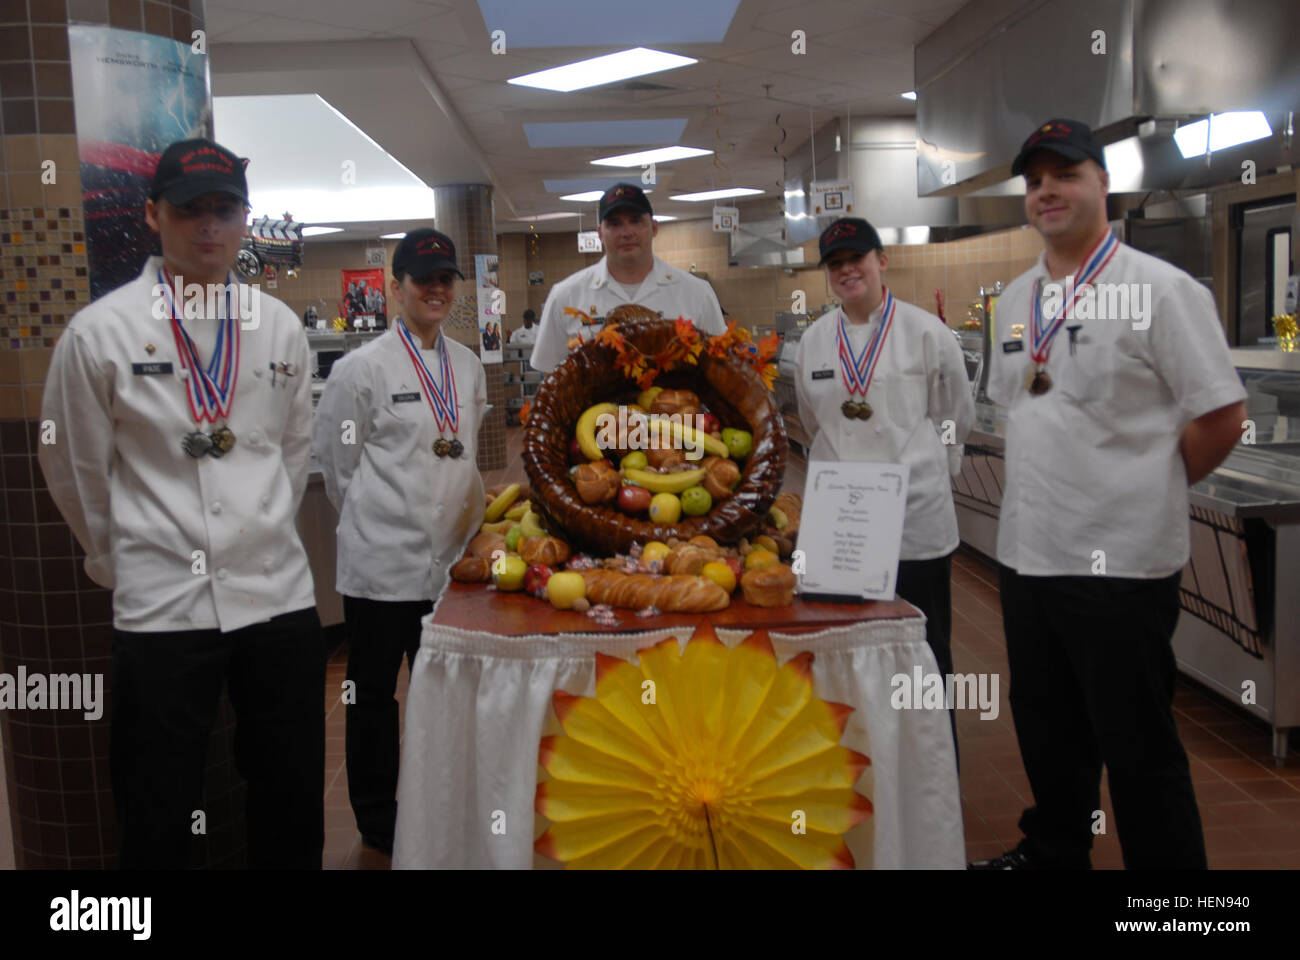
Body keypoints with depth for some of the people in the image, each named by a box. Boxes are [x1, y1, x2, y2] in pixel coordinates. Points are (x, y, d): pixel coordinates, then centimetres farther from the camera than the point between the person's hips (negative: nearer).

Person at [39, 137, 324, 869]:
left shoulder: (280, 325, 5)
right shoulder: (100, 331, -6)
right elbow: (76, 471, 3)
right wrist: (123, 562, 11)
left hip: (280, 591, 3)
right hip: (162, 604, -3)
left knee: (294, 806, 15)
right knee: (158, 817, 10)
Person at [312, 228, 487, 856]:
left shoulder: (468, 366, 8)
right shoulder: (362, 368, -9)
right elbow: (337, 463, -4)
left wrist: (468, 513, 12)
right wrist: (376, 520, 2)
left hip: (450, 557, 5)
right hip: (383, 561, -5)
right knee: (373, 692, 10)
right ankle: (376, 820, 27)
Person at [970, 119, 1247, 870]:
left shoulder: (1162, 289, -10)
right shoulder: (1016, 300, 10)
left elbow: (1222, 419, -9)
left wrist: (1145, 491, -1)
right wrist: (1046, 487, 11)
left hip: (1122, 561, -6)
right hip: (1027, 553, 7)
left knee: (1139, 749, 5)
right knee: (1048, 735, 20)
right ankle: (1053, 854, 39)